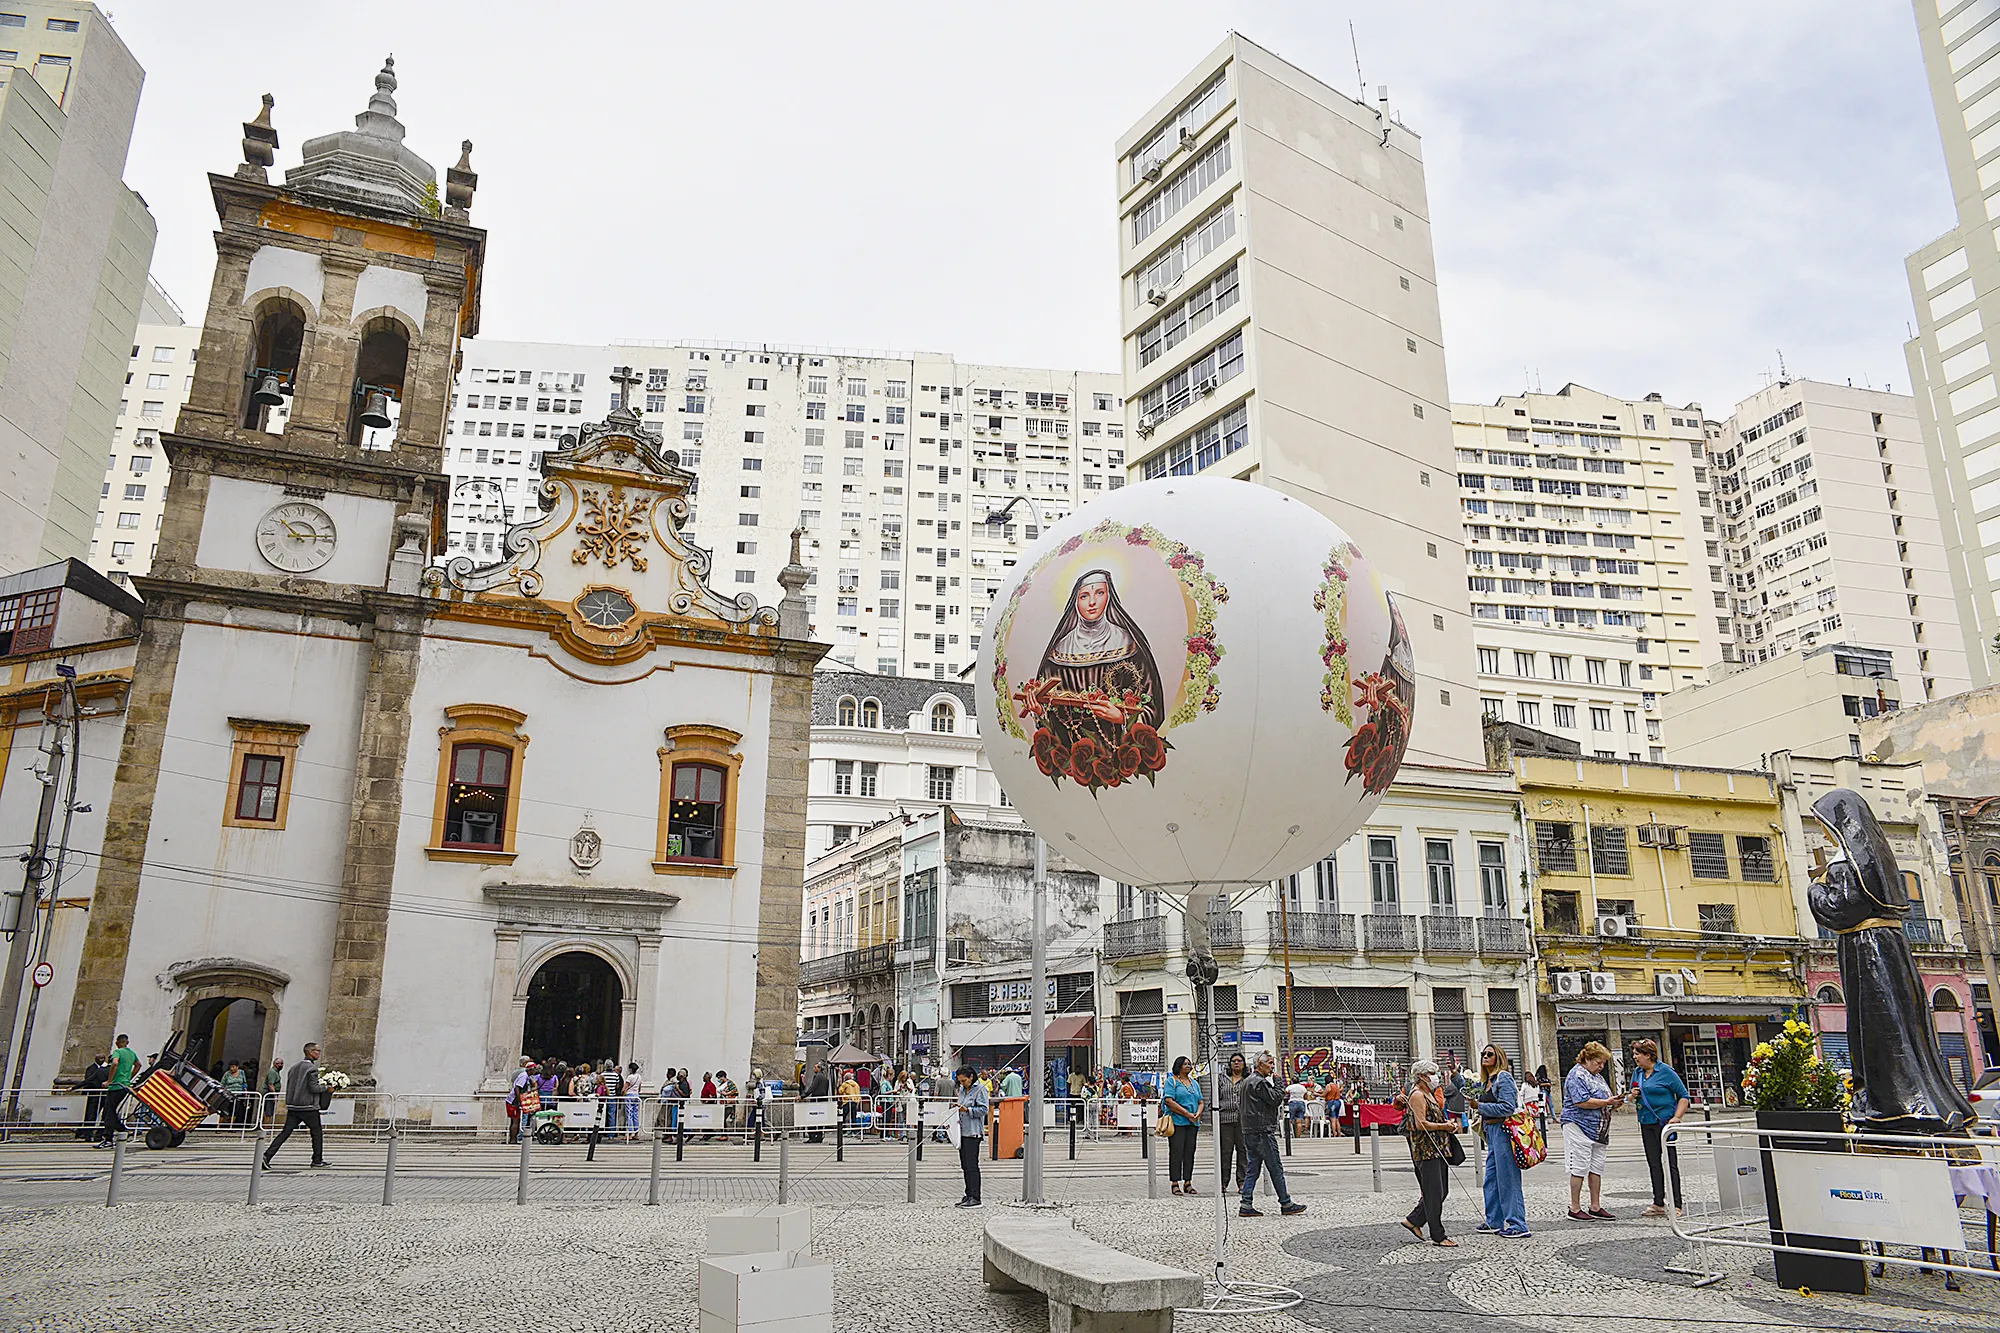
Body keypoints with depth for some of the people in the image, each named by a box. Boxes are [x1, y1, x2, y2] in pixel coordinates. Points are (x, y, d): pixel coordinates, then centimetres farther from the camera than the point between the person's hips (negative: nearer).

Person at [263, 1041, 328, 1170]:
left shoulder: (294, 1067, 13)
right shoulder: (312, 1068, -12)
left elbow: (288, 1087, 17)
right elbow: (314, 1088, -18)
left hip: (293, 1107, 7)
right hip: (308, 1107, -7)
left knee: (285, 1132, 4)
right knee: (317, 1133, 6)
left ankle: (267, 1155, -9)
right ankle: (317, 1160, 10)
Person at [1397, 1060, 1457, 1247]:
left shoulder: (1430, 1094, 20)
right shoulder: (1417, 1095, -11)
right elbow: (1421, 1124, -18)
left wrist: (1447, 1124, 10)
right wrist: (1444, 1126, -11)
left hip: (1439, 1149, 10)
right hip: (1426, 1150, -10)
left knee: (1442, 1191, 10)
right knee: (1434, 1193, -6)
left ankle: (1413, 1220, 20)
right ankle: (1438, 1236, -2)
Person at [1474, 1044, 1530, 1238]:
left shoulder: (1504, 1078, -11)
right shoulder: (1485, 1081, 16)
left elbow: (1507, 1107, -19)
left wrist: (1480, 1106, -17)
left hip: (1503, 1130, -9)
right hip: (1491, 1132, 9)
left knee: (1507, 1179, -6)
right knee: (1491, 1178, 13)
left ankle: (1518, 1224, -1)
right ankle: (1494, 1221, 22)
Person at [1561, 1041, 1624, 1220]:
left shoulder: (1598, 1076, 19)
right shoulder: (1577, 1075, -11)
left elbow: (1603, 1100, 25)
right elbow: (1582, 1102, -21)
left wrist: (1615, 1104, 4)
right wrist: (1607, 1102, -18)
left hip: (1599, 1130, 9)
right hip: (1579, 1127, -9)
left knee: (1596, 1168, 9)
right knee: (1580, 1169, -5)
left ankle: (1595, 1207, 15)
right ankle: (1575, 1208, 1)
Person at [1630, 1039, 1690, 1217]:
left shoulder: (1666, 1072, -6)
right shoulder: (1637, 1073, 12)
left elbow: (1683, 1095, -4)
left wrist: (1677, 1117, -14)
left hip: (1665, 1121, -7)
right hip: (1646, 1124, 7)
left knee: (1671, 1163, -6)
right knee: (1653, 1164, 9)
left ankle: (1677, 1205, -3)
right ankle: (1659, 1204, 14)